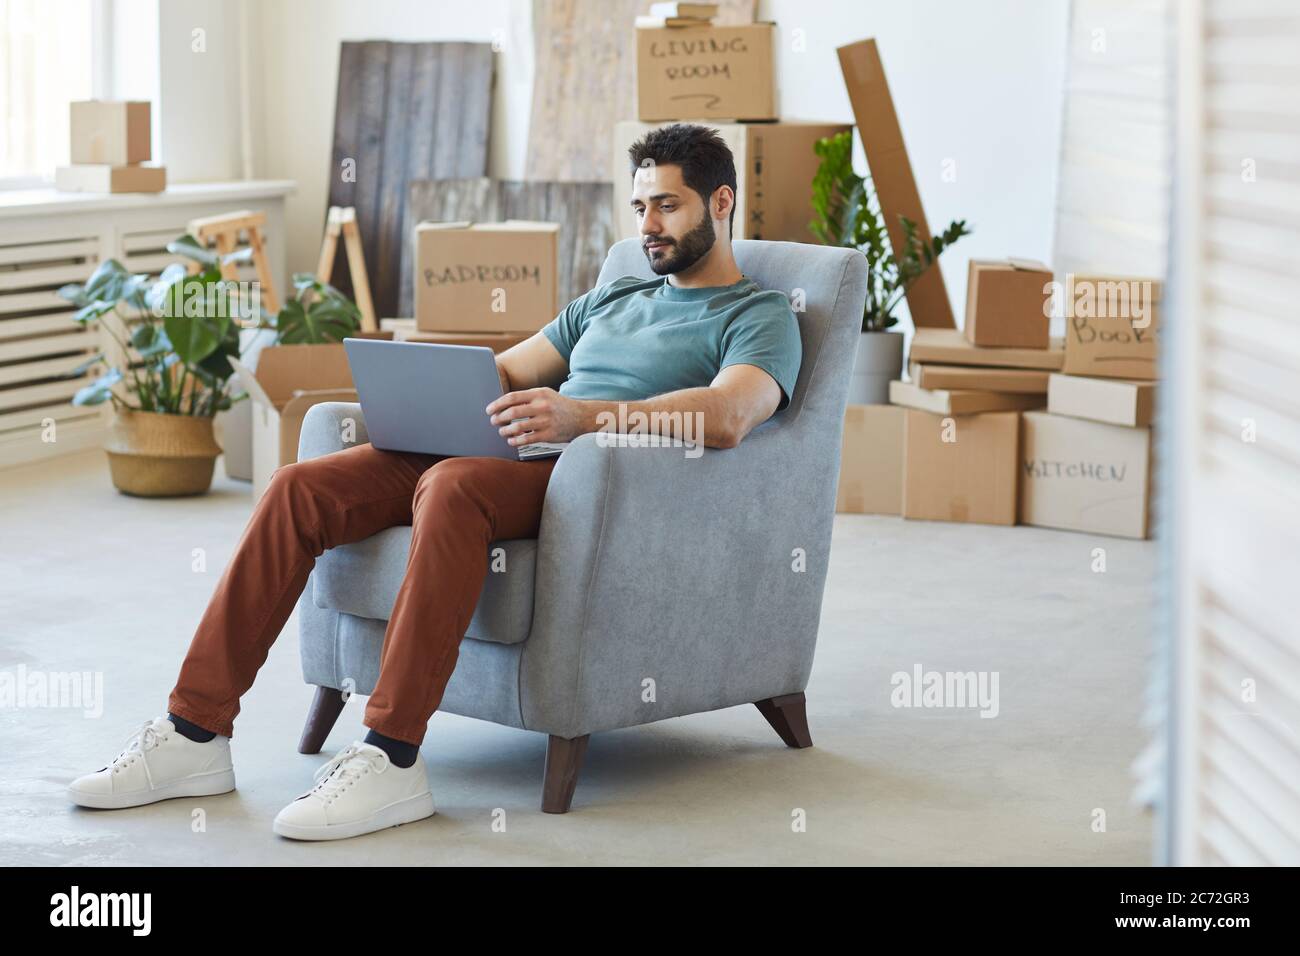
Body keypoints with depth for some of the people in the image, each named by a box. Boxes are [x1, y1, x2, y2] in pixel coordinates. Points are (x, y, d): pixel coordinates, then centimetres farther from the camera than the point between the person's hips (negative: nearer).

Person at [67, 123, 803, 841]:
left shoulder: (761, 317, 7)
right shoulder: (611, 300, 32)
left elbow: (727, 417, -15)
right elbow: (502, 372, 28)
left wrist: (584, 416, -30)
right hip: (499, 462, 7)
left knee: (451, 487, -39)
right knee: (300, 488, -14)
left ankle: (392, 760, -40)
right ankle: (196, 732, -15)